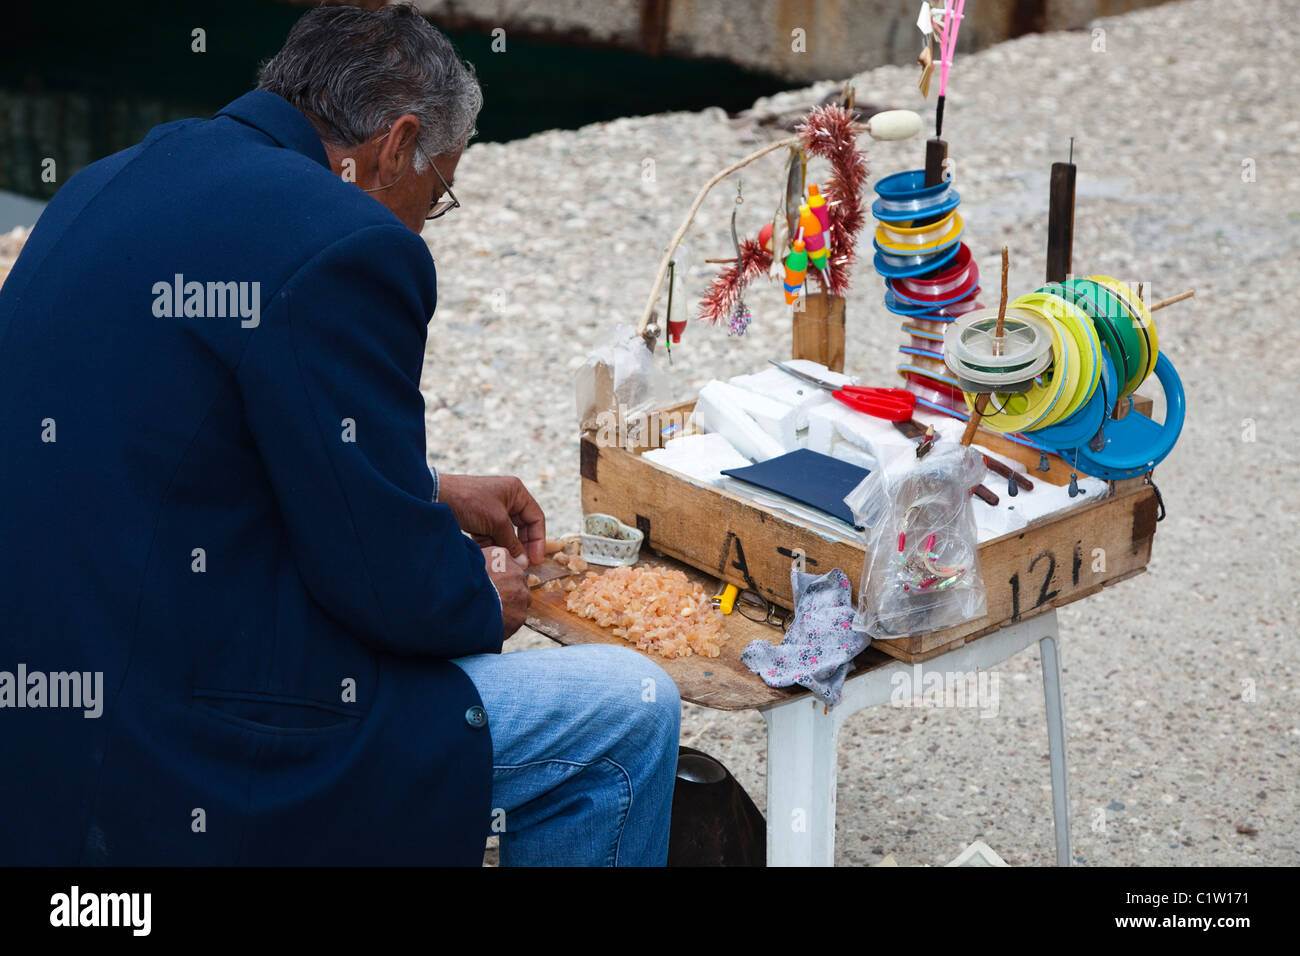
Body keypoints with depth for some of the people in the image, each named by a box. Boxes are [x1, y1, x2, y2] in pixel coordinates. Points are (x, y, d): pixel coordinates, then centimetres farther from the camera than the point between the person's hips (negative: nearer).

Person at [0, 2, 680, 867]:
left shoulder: (105, 186, 10)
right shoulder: (343, 247, -20)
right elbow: (390, 583, -17)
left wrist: (431, 493, 27)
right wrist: (483, 600, 6)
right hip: (175, 777, -10)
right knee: (633, 713, 1)